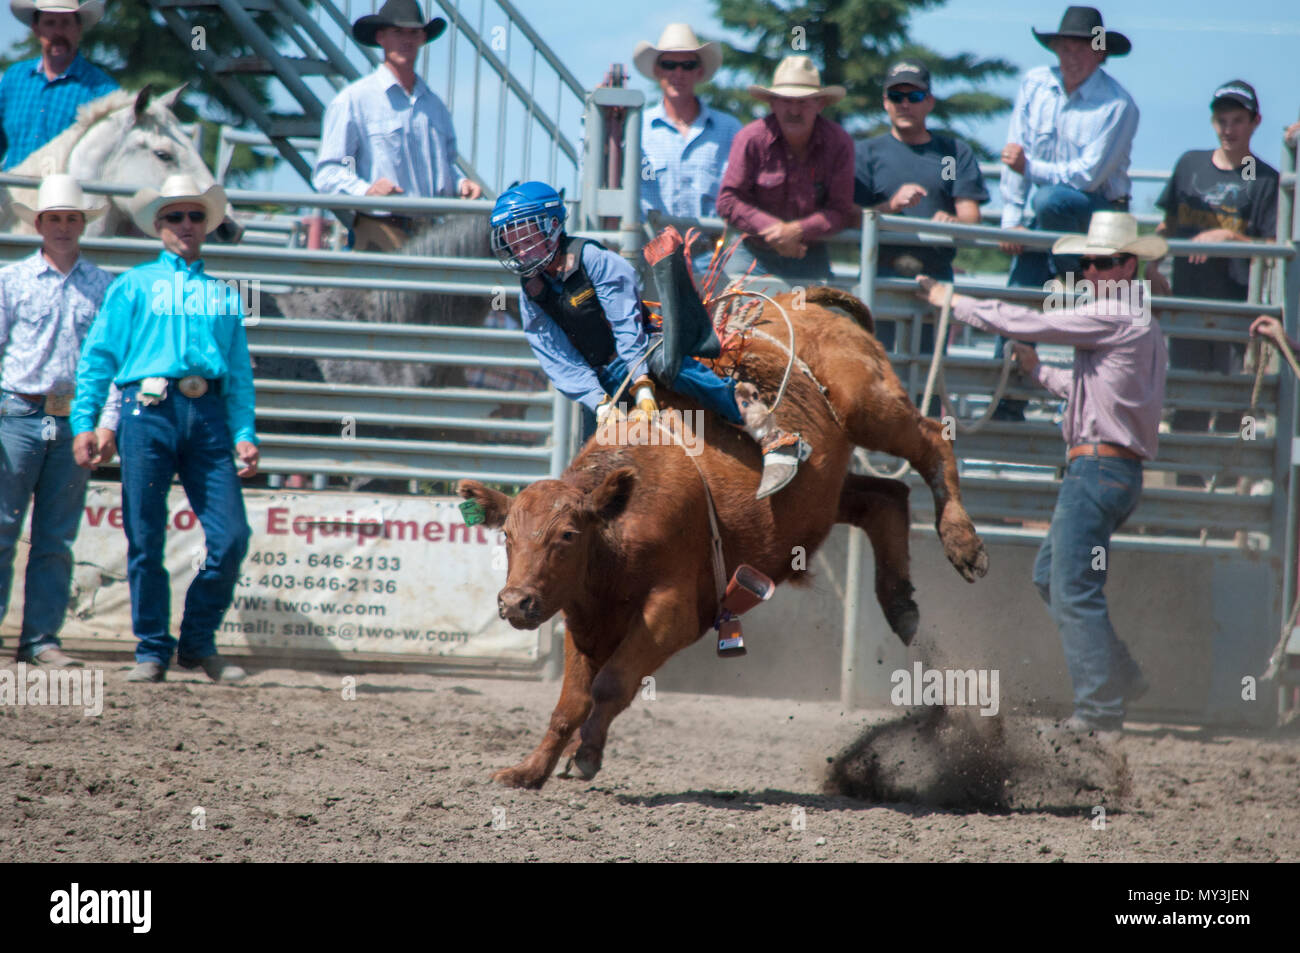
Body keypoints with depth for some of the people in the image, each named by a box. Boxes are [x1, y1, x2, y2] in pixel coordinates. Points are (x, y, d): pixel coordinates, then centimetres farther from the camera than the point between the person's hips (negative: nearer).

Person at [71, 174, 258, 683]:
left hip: (209, 413, 2)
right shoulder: (133, 286, 13)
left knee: (231, 536, -7)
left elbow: (240, 371, 18)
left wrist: (244, 433, 6)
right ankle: (152, 650, 6)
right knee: (146, 540, -3)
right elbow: (98, 356, 8)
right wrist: (84, 420, -2)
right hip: (149, 410, -2)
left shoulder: (224, 294, 21)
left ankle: (199, 642, 8)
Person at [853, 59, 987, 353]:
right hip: (882, 273, -2)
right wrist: (892, 205, -16)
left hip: (936, 278, 2)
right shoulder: (867, 152, 14)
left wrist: (952, 221, -17)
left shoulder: (956, 152, 18)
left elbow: (971, 217, 7)